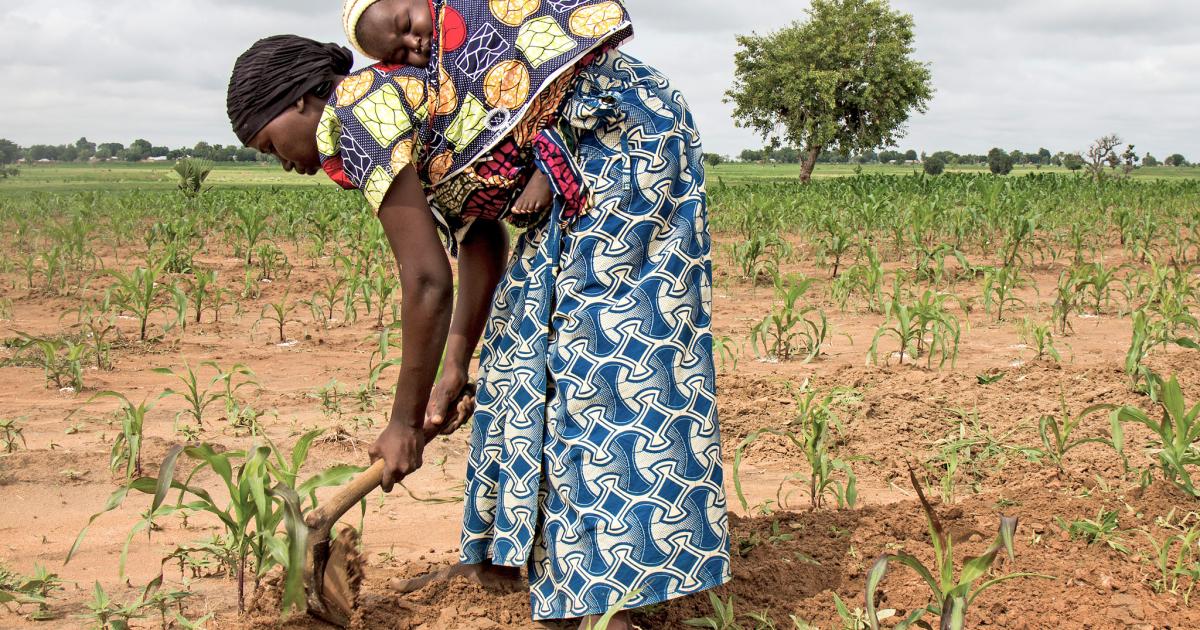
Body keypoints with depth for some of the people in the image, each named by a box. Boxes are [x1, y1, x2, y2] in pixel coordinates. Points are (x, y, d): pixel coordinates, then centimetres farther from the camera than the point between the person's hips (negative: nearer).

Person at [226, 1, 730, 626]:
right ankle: (501, 554, 23)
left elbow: (427, 282, -16)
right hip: (580, 168, 10)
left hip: (618, 133, -10)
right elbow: (479, 251, 14)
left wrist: (406, 420, -7)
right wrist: (454, 371, 16)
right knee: (521, 347, 12)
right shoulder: (393, 99, 14)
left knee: (602, 348, -12)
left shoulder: (355, 115, -13)